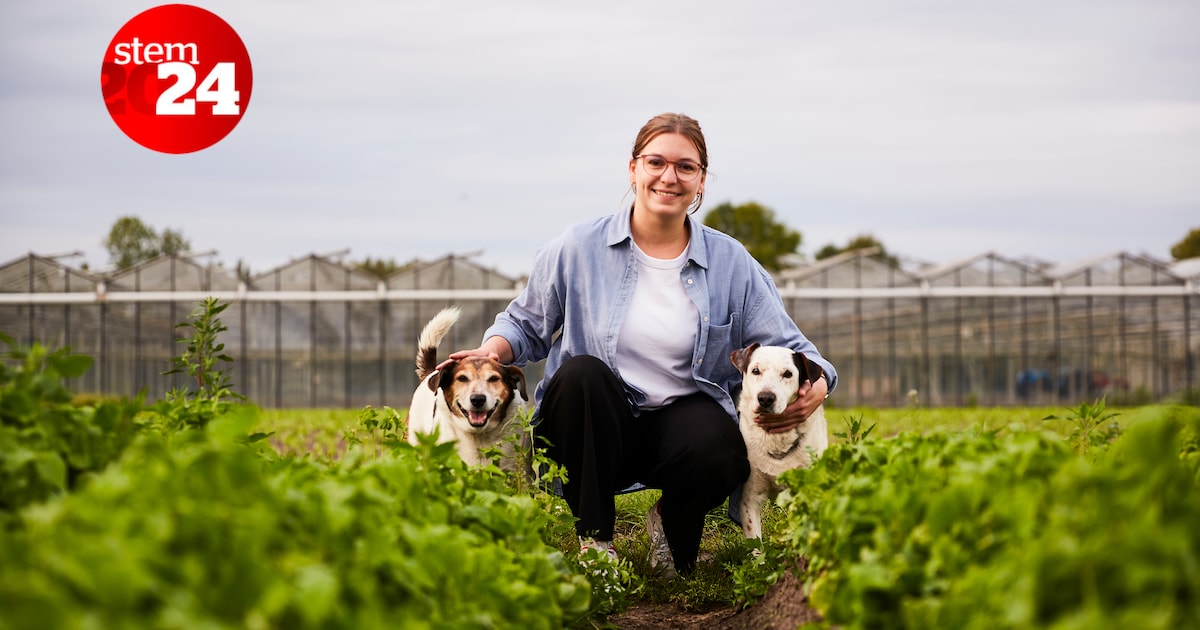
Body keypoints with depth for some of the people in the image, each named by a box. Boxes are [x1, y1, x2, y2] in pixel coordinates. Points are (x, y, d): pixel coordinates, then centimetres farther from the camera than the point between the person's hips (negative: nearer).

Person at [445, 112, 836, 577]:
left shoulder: (731, 263, 3)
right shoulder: (579, 248, -1)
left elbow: (787, 347, 4)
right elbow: (526, 325, 11)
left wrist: (815, 385, -18)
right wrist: (493, 351, -11)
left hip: (682, 416, 0)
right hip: (592, 430, 0)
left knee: (714, 454, -34)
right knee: (581, 372, -33)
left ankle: (672, 525, 5)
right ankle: (595, 539, -17)